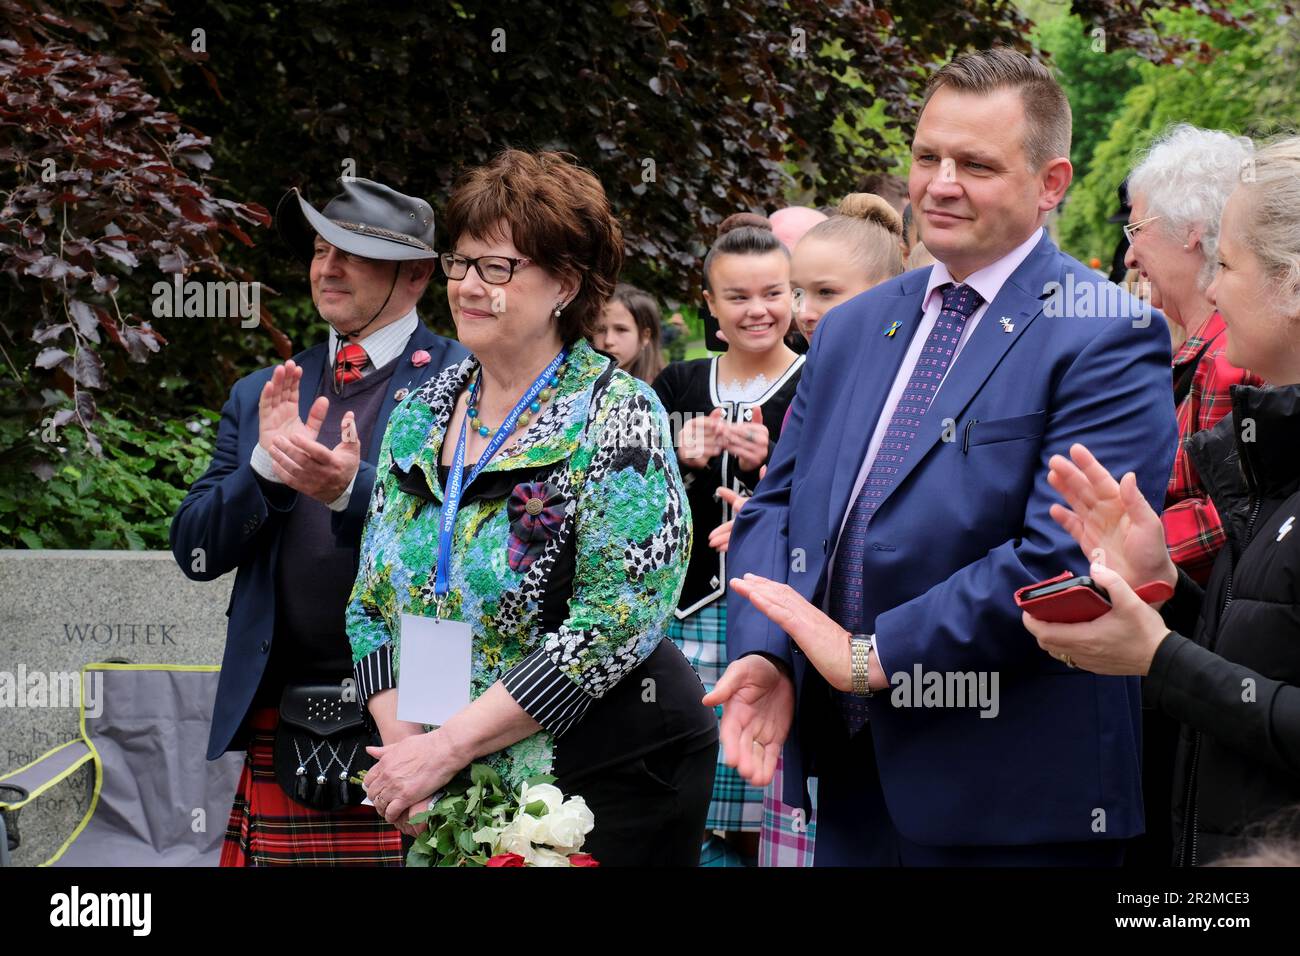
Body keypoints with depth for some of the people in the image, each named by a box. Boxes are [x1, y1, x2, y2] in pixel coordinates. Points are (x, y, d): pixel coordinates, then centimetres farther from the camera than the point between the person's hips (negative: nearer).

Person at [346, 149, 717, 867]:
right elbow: (372, 605, 9)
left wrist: (448, 746, -20)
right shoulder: (420, 416, 7)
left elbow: (612, 626, -19)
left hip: (607, 780, -5)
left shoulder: (615, 418, -11)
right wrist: (403, 747, -8)